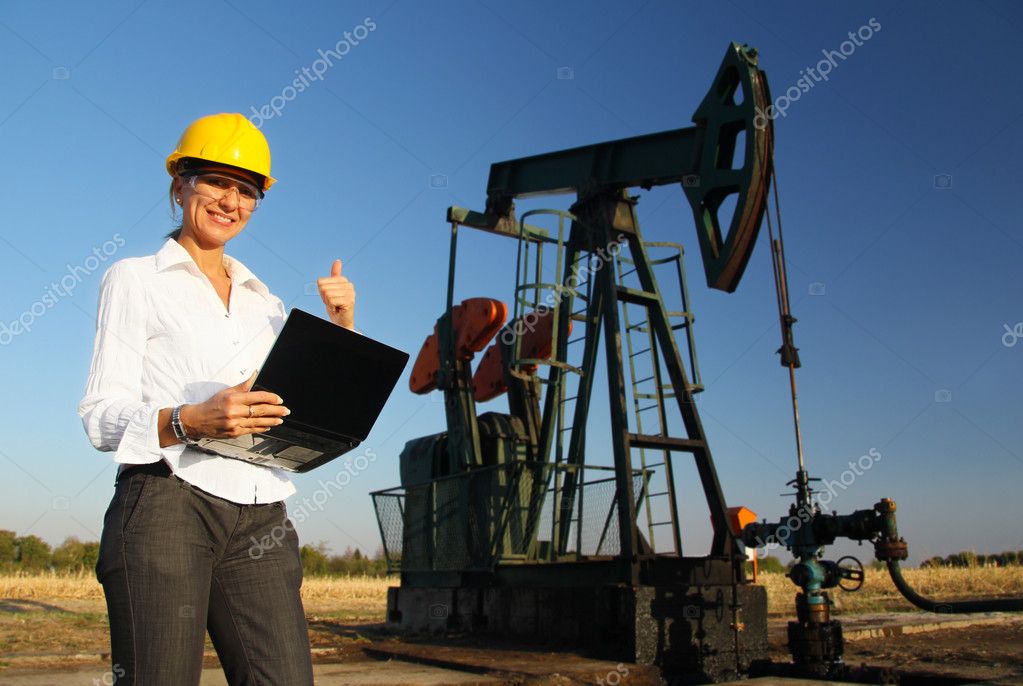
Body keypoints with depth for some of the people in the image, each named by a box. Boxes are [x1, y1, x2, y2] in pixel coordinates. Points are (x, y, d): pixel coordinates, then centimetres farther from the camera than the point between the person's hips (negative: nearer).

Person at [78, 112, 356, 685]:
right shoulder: (136, 280, 9)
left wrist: (342, 328, 6)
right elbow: (101, 416, 0)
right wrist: (191, 419, -19)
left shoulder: (265, 302, 21)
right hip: (166, 507, -4)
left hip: (261, 522, 4)